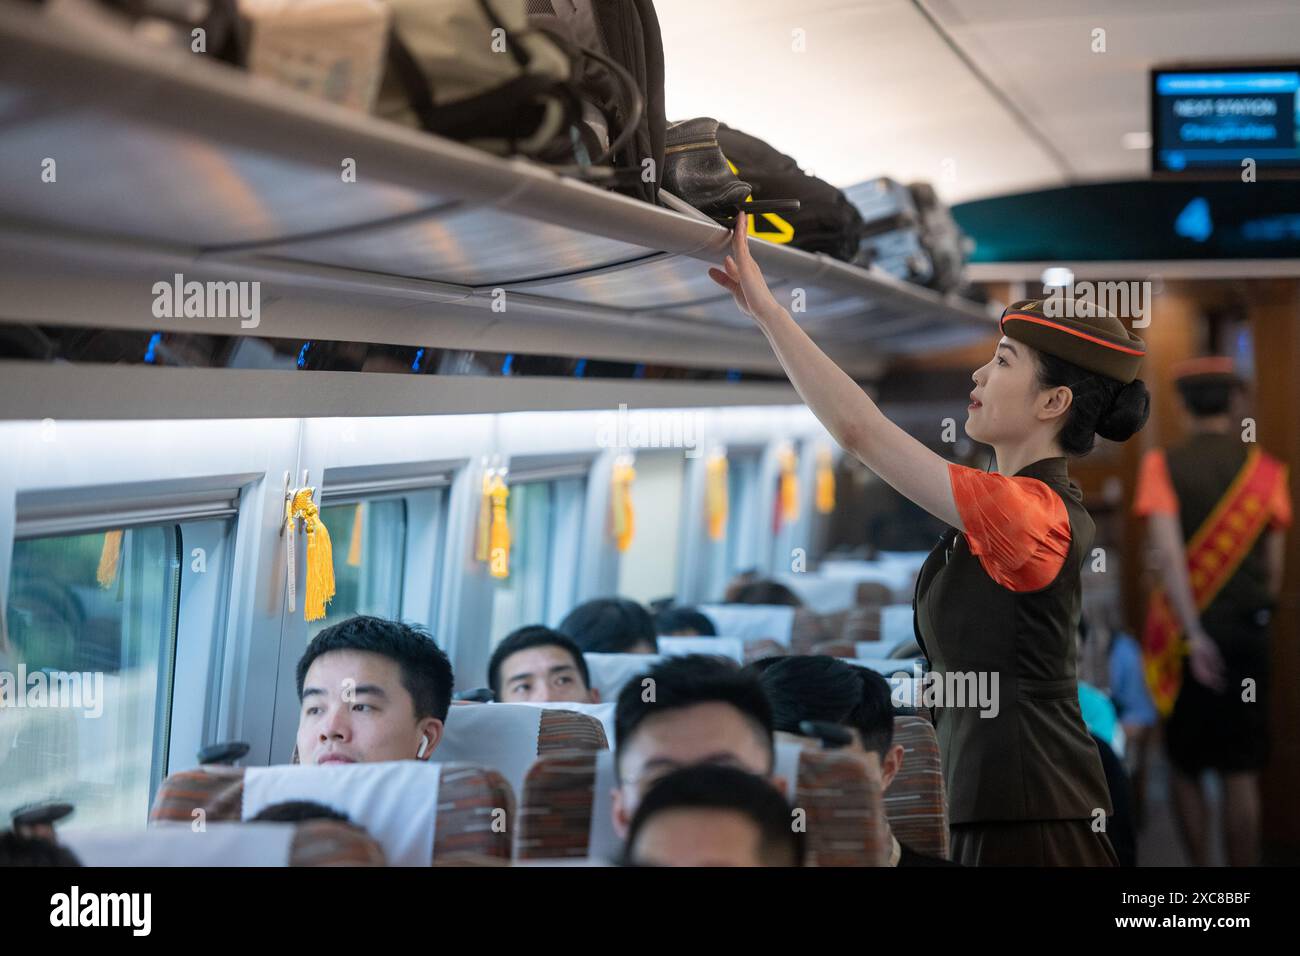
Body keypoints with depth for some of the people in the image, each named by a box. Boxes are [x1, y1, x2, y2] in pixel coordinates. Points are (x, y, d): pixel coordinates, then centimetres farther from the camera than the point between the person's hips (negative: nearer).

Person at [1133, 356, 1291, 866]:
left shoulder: (1162, 465, -4)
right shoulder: (1265, 469, 0)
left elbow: (1169, 552, -16)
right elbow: (1273, 566, 2)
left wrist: (1193, 633, -17)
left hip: (1186, 632, 0)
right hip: (1247, 632, 1)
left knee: (1186, 766, 14)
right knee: (1241, 775, 3)